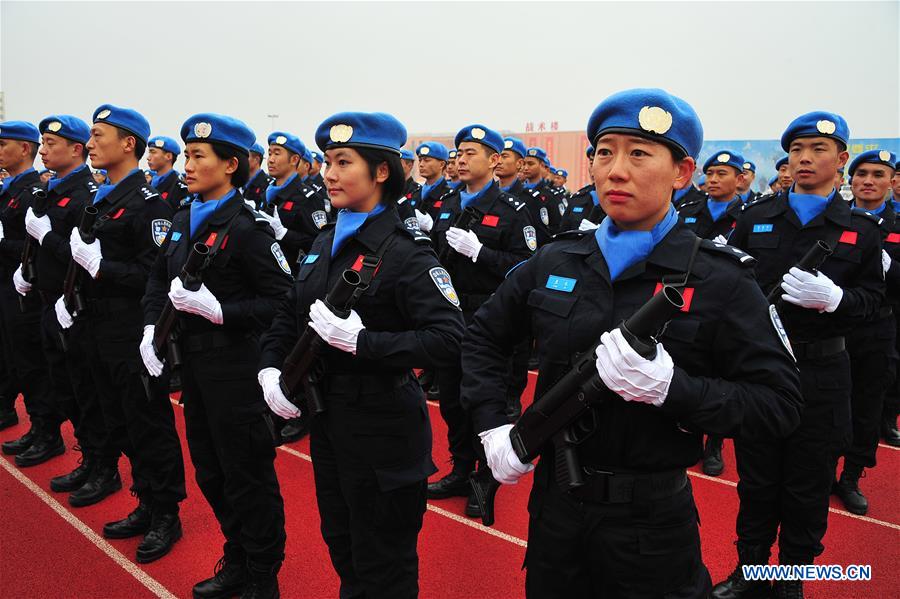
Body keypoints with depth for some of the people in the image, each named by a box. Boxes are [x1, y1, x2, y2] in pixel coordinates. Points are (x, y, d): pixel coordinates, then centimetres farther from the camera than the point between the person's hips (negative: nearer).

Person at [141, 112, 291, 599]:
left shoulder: (247, 227, -15)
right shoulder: (184, 221, 9)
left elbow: (282, 300, -18)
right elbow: (159, 279, 17)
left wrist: (219, 311, -25)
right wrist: (151, 328, 3)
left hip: (235, 367, -8)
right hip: (193, 364, 8)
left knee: (247, 476, 4)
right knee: (211, 473, 19)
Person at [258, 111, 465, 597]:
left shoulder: (404, 251, -17)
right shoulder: (325, 244, 7)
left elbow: (449, 340, -25)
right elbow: (288, 318, 14)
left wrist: (361, 341, -30)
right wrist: (270, 369, -3)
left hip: (382, 429, -7)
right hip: (327, 421, 8)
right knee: (341, 546, 24)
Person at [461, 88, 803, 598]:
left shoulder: (720, 281, -11)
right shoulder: (556, 262, 0)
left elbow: (779, 403, -12)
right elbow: (484, 337, 12)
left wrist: (670, 386, -26)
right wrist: (492, 426, 0)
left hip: (651, 518, -3)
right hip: (555, 502, 4)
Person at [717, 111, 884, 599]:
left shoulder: (861, 229, 3)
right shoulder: (755, 218, 4)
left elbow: (872, 300, 0)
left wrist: (833, 298, -20)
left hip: (820, 373, -1)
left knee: (808, 485, 10)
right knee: (756, 479, 12)